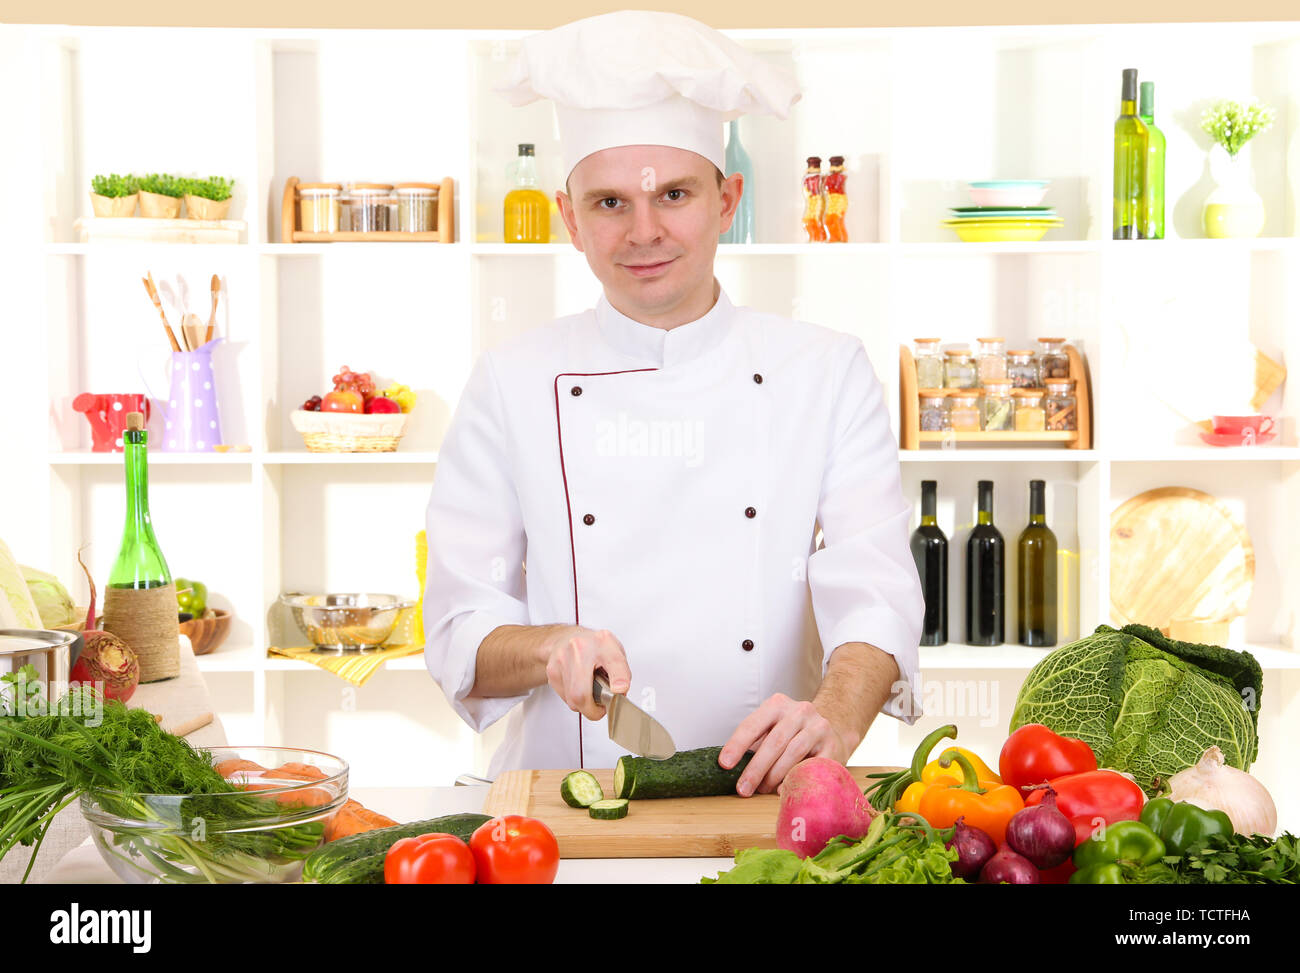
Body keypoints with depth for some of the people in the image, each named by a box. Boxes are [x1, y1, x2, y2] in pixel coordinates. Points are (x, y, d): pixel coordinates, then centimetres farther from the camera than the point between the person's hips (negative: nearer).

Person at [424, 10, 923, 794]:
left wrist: (836, 718, -25)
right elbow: (459, 632, 5)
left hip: (766, 807, 1)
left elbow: (874, 592, -5)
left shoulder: (827, 373, 6)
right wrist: (550, 649, -17)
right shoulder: (513, 383, 5)